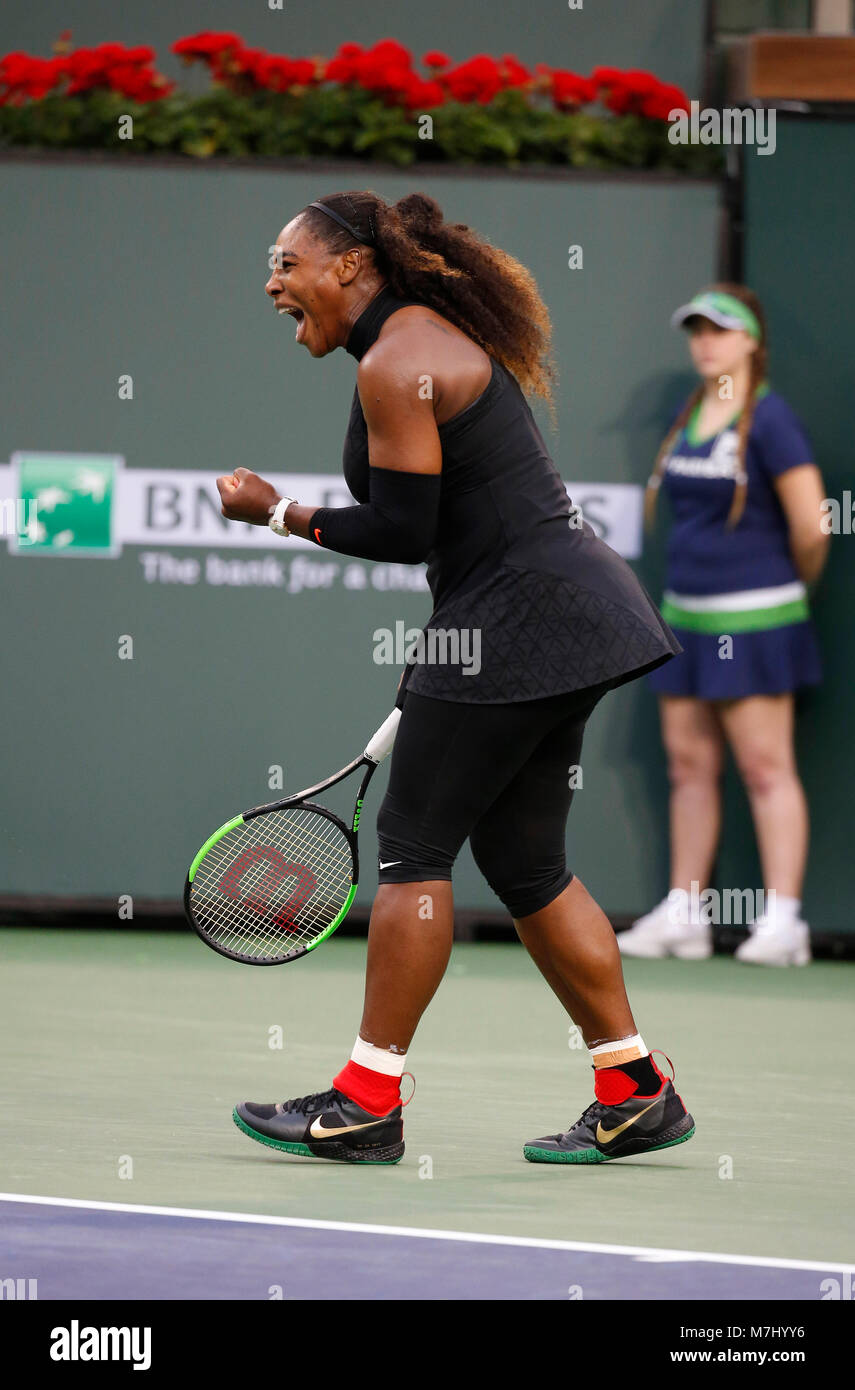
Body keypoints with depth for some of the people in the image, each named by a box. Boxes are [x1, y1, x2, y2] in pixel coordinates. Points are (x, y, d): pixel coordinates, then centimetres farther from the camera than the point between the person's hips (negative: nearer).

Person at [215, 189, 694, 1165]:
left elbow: (403, 532, -17)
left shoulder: (397, 365, -14)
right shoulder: (435, 335, 17)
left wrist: (279, 514, -5)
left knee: (413, 844, -4)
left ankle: (367, 1104, -1)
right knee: (522, 861, 13)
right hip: (572, 608, 10)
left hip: (517, 613, -10)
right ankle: (635, 1094, 14)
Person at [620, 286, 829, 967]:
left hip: (753, 618, -8)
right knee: (691, 764, 9)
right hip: (687, 615, 8)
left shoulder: (770, 419, -11)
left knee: (766, 767, -7)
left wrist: (796, 583, 2)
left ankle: (783, 921, -7)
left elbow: (811, 527, -13)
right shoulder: (687, 418, 12)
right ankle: (685, 915, 13)